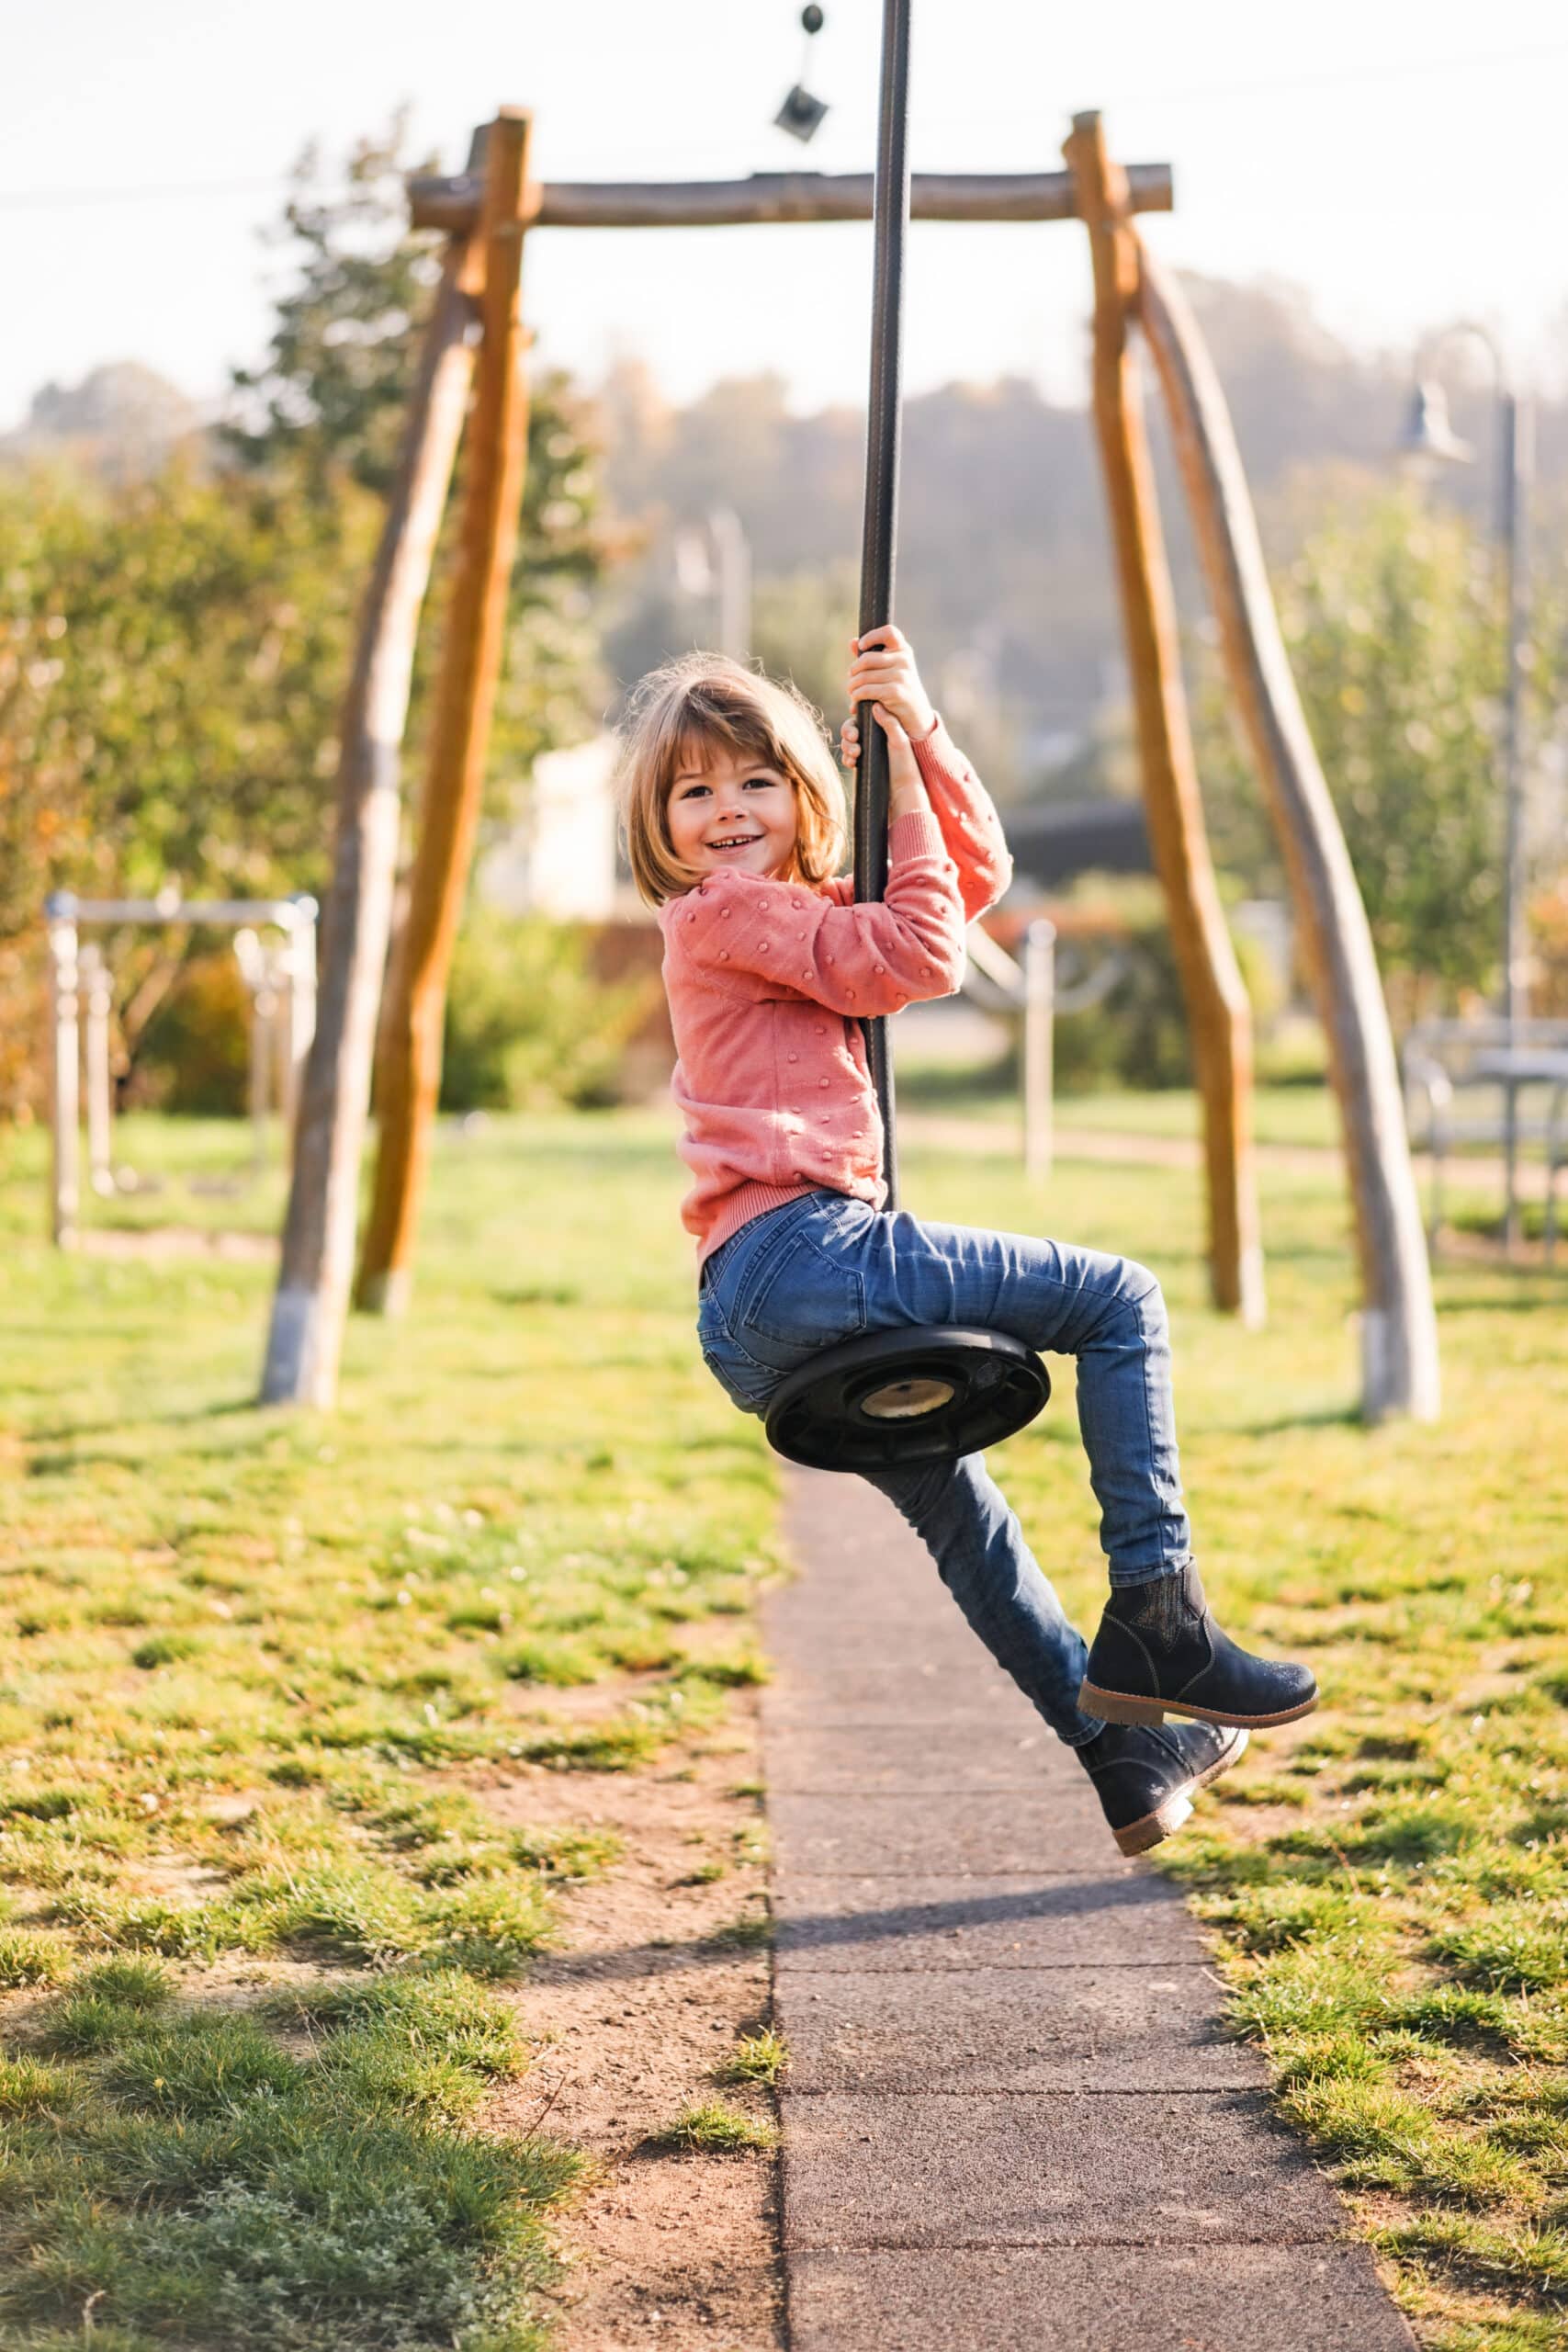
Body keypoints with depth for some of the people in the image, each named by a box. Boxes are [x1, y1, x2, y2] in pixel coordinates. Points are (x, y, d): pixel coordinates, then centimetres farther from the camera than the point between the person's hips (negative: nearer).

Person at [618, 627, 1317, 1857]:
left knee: (958, 1504, 21)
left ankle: (1113, 1750, 30)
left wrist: (920, 727, 10)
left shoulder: (803, 911, 25)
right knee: (1119, 1299, -8)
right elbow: (922, 955, -11)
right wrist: (901, 779, -2)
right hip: (802, 1254, -10)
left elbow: (977, 872, 21)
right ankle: (1157, 1616, -12)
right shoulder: (722, 914, -3)